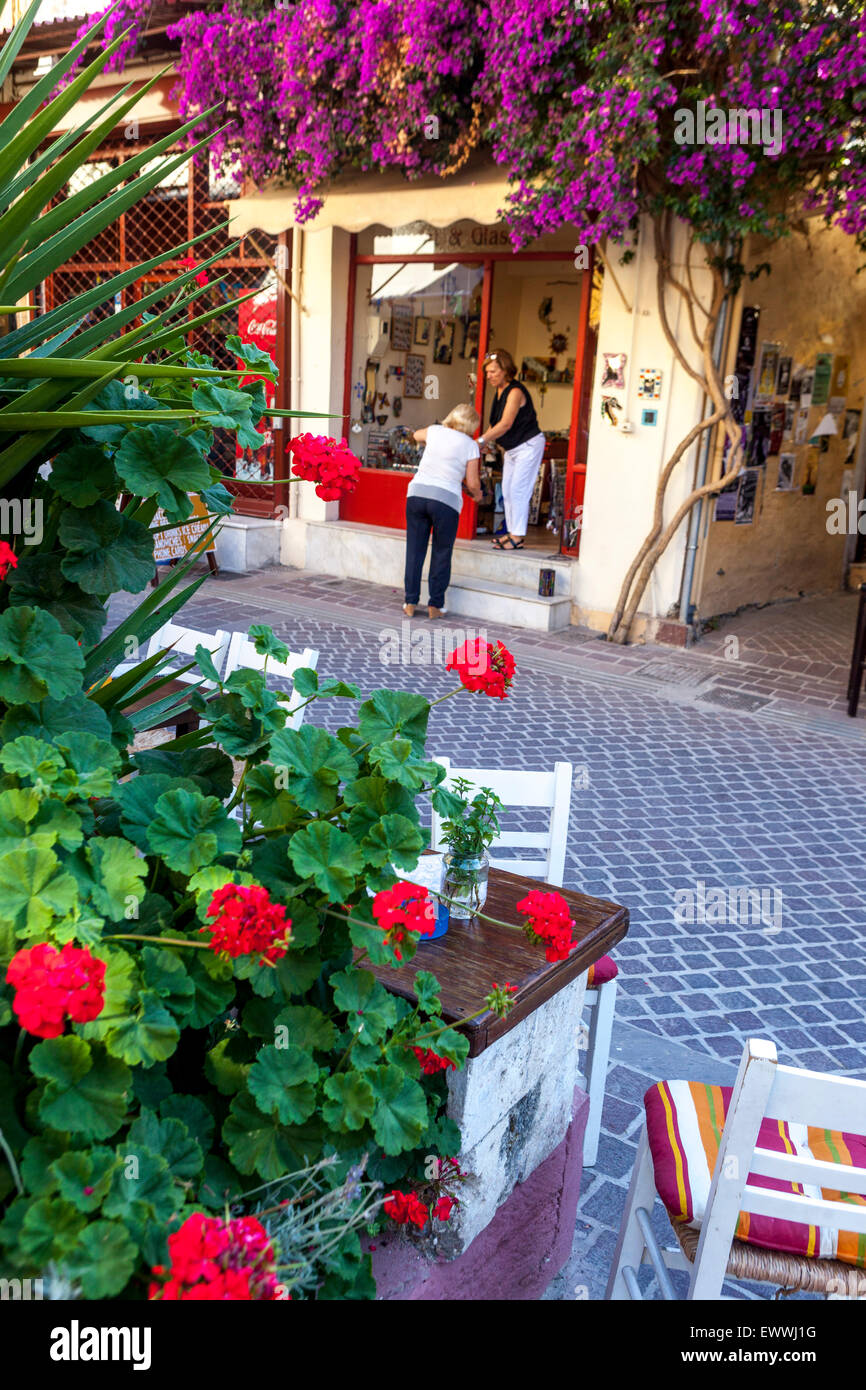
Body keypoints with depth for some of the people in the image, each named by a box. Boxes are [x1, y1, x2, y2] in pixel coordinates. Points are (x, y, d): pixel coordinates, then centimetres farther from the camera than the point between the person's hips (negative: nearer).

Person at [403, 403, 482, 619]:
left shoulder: (435, 431, 12)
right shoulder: (470, 445, 3)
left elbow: (417, 435, 36)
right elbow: (472, 483, 2)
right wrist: (477, 495, 23)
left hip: (417, 493, 3)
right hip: (446, 499, -3)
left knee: (415, 550, 9)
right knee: (441, 553, 8)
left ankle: (411, 603, 11)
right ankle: (435, 605, 10)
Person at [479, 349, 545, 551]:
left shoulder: (515, 392, -22)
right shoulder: (499, 391, 6)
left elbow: (505, 424, -30)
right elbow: (494, 423, 12)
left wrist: (482, 441, -34)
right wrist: (484, 441, 0)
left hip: (529, 445, -10)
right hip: (512, 448, 10)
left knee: (518, 490, -11)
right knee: (507, 490, 10)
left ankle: (518, 537, -8)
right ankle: (512, 532, 17)